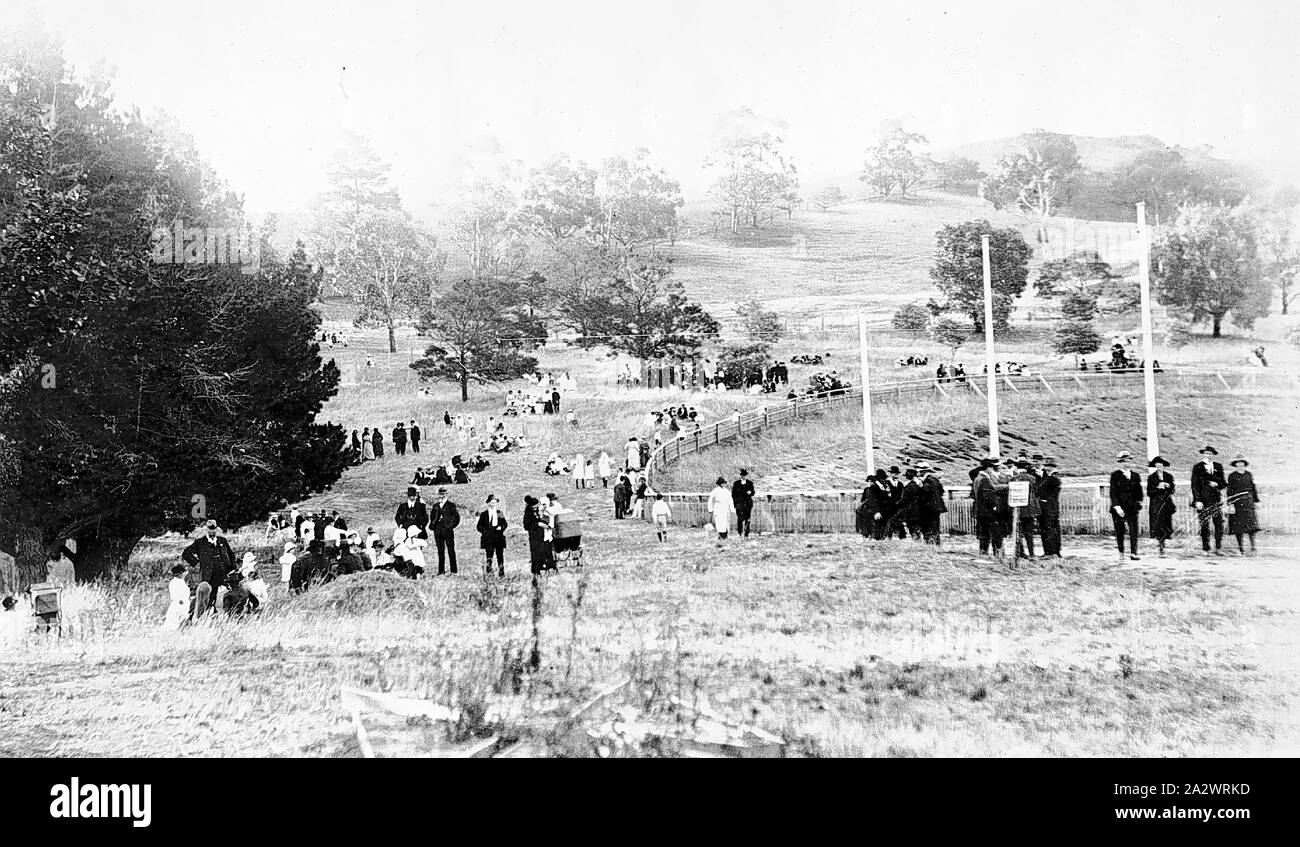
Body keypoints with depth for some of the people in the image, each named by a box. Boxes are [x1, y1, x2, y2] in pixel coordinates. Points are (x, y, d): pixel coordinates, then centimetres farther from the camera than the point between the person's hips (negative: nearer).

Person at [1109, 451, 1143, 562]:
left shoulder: (1135, 475, 11)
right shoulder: (1115, 475, -1)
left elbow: (1139, 491, 18)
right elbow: (1113, 492, -8)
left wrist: (1139, 502, 6)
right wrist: (1117, 507, -16)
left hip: (1132, 507, 2)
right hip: (1119, 508, -2)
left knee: (1134, 530, -9)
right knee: (1119, 531, 5)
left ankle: (1133, 553, -12)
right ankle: (1121, 553, 17)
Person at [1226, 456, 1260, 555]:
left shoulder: (1249, 474, 11)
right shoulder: (1232, 476, 1)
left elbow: (1253, 488, 16)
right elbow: (1230, 491, -2)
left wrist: (1256, 501, 13)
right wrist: (1231, 504, -9)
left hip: (1248, 502, 2)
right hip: (1237, 502, -2)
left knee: (1252, 524, -9)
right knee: (1238, 526, 0)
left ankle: (1253, 547, -8)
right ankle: (1240, 548, 9)